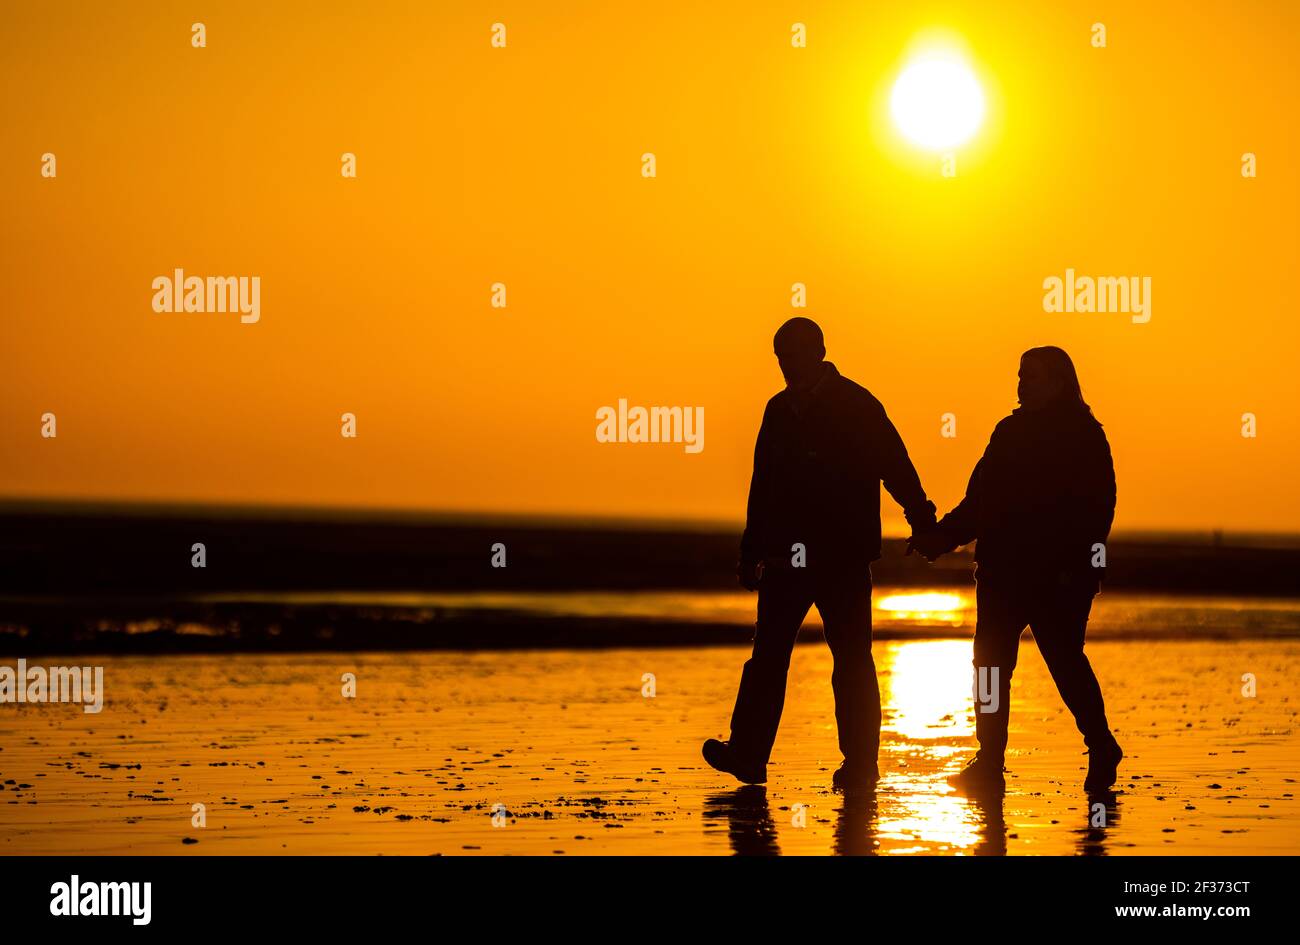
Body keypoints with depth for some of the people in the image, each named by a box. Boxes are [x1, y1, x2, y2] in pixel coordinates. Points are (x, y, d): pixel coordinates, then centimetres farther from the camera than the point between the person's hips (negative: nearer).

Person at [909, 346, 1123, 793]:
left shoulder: (1084, 437, -3)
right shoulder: (1012, 432, 14)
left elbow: (1098, 506, -10)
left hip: (1057, 575, -6)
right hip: (1004, 570, 6)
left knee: (1064, 659, -7)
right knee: (990, 663, 2)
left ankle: (1101, 748, 6)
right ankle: (989, 762, 5)